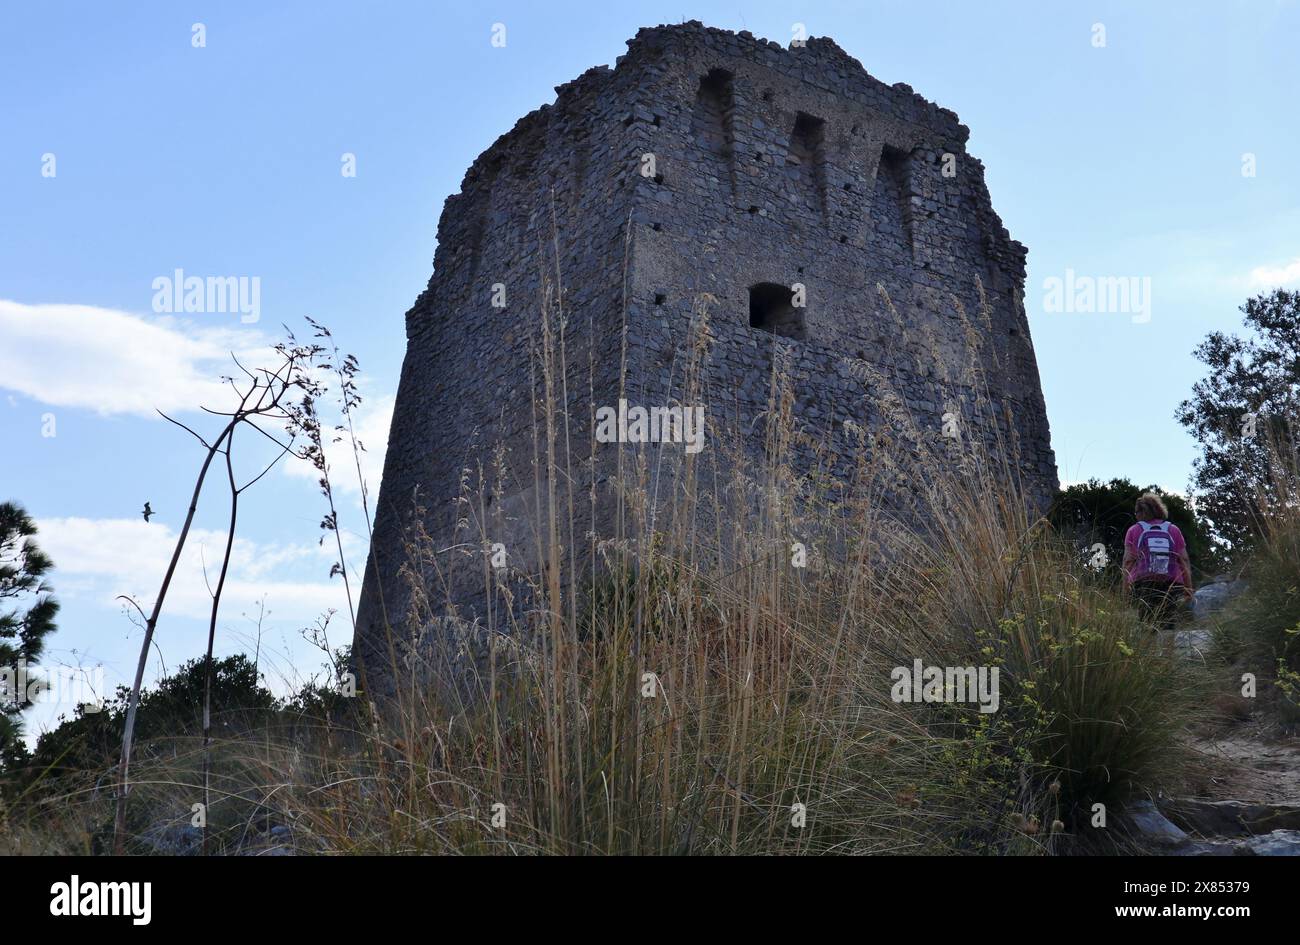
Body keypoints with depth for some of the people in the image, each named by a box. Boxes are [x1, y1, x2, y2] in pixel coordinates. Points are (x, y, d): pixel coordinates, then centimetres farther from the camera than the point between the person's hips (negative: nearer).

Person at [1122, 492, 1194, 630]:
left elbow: (1128, 561, 2)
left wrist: (1126, 587, 2)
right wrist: (1188, 587, 14)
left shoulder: (1134, 530, 11)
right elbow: (1184, 560, 12)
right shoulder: (1173, 530, 16)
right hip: (1171, 583, 2)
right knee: (1167, 624, -2)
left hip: (1142, 583, -1)